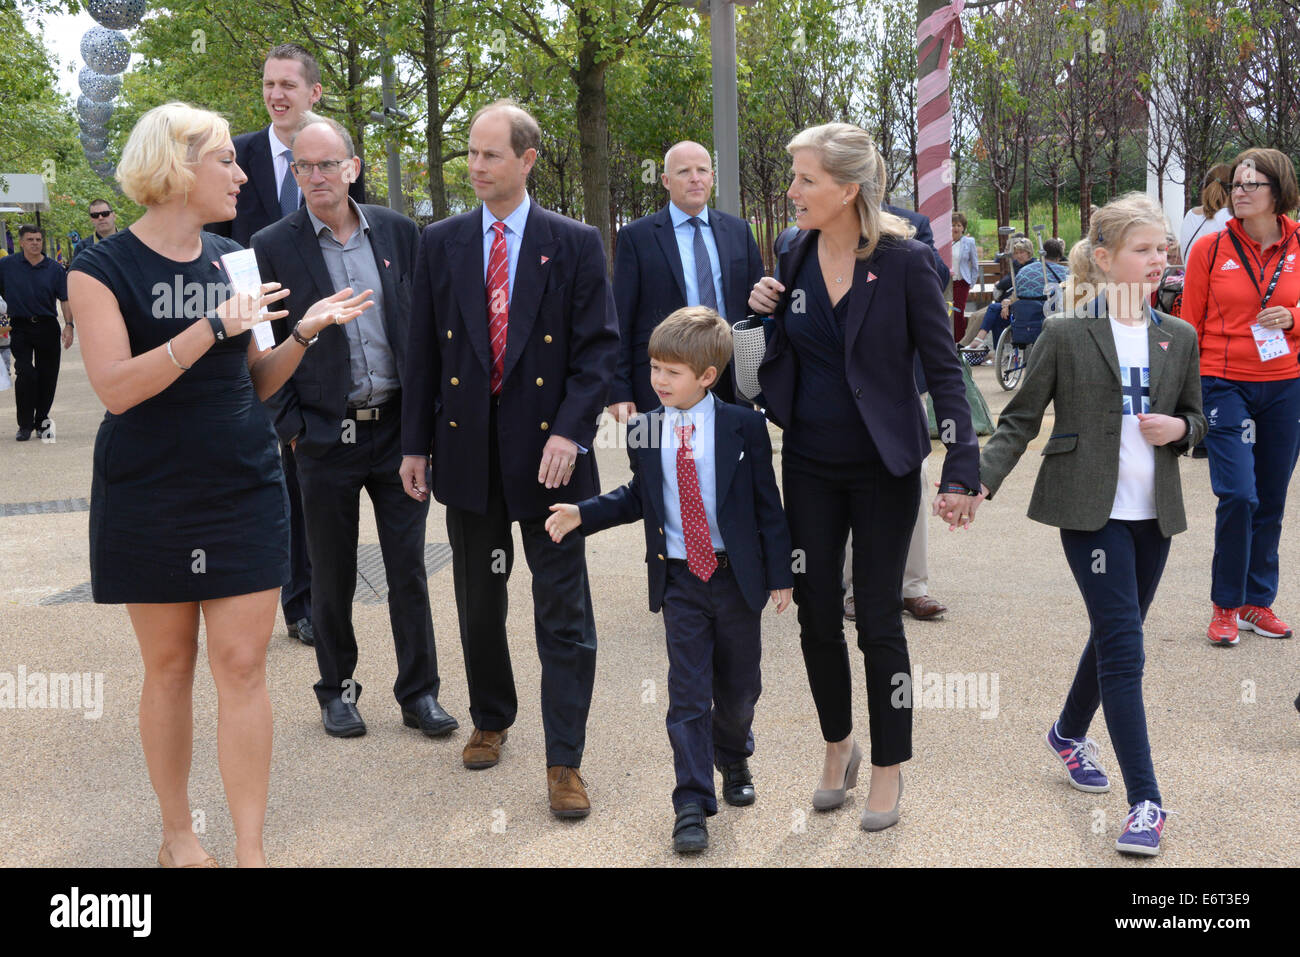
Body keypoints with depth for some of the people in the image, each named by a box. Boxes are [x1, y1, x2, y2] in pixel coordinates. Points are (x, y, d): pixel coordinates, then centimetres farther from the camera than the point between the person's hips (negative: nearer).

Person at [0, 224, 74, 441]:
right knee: (25, 373, -12)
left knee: (47, 376, 5)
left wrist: (69, 325, -5)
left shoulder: (54, 268, 4)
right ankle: (25, 425, -4)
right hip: (20, 327, -1)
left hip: (48, 327, 1)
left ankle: (41, 420, 19)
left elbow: (65, 299, 4)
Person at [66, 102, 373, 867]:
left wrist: (305, 331, -4)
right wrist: (214, 326, -22)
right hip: (149, 498, -3)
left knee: (243, 665, 0)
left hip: (245, 489, 3)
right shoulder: (104, 270, -6)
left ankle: (252, 849, 7)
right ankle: (178, 835, 25)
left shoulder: (234, 260, 8)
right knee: (168, 664, 8)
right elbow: (115, 386, -18)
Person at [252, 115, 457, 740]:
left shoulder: (398, 232, 5)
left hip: (399, 429, 2)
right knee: (332, 576, 11)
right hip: (325, 435, -1)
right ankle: (337, 690, 28)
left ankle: (419, 693, 19)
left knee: (409, 569, 7)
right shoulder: (272, 247, -2)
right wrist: (289, 427, -7)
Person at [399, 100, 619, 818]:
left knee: (563, 611, 0)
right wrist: (415, 443, 7)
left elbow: (600, 347, -4)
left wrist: (570, 433, -16)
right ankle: (490, 720, 36)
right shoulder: (441, 243, 7)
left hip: (548, 454, -3)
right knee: (478, 601, 16)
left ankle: (564, 761, 8)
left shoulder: (575, 244, 0)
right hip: (468, 451, 3)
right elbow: (422, 350, 9)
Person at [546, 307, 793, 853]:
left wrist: (779, 574, -3)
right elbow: (637, 497, 12)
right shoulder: (644, 432, -1)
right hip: (679, 581, 1)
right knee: (688, 694, -2)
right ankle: (692, 806, 6)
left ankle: (733, 758, 45)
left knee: (738, 688, 14)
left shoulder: (743, 427, -7)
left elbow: (767, 504, -2)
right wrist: (582, 514, -1)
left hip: (737, 577, 0)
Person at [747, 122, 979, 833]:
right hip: (809, 465, 4)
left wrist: (961, 470, -17)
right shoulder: (795, 259, 2)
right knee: (816, 614, 10)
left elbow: (943, 368, -11)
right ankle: (837, 747, 31)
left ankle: (887, 768, 21)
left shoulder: (905, 261, -13)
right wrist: (763, 314, -7)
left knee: (878, 619, 4)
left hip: (883, 467, -4)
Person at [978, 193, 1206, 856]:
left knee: (1115, 635, 17)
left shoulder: (1179, 337, 8)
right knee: (1123, 647, -10)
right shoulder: (1064, 335, -6)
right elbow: (1020, 420, -3)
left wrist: (1179, 428, -5)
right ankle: (1146, 802, -6)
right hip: (1091, 510, -5)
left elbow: (1195, 416, 19)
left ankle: (1070, 733, 43)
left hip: (1152, 513, 5)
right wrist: (982, 481, -16)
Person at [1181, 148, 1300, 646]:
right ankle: (1225, 606, 5)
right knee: (1238, 495, -11)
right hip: (1224, 384, -3)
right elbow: (1191, 323, 1)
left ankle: (1258, 602, 23)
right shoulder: (1211, 248, -3)